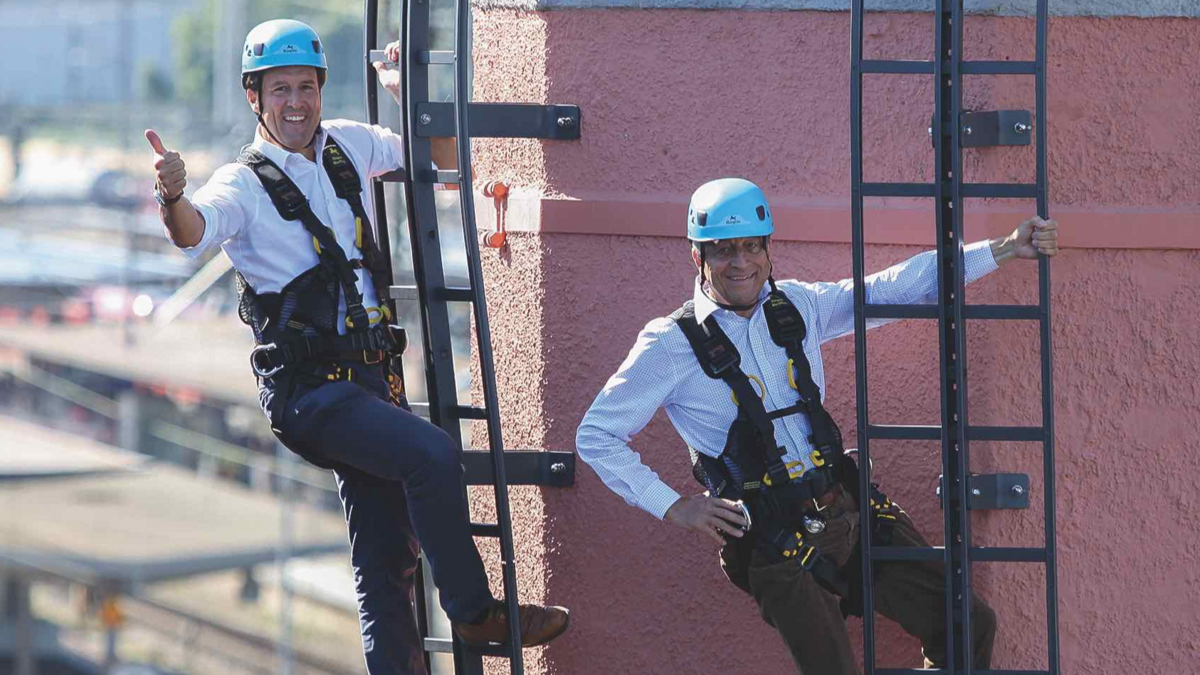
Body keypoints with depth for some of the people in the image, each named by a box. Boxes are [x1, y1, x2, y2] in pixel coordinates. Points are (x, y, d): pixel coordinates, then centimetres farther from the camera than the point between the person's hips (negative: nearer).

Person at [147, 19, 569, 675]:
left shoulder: (349, 145, 11)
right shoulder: (245, 183, -7)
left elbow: (437, 155, 25)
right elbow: (193, 231, -28)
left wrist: (411, 94, 7)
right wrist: (175, 198, -51)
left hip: (372, 376, 6)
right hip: (308, 389, -6)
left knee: (386, 555, 8)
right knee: (432, 453, -27)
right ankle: (475, 612, -14)